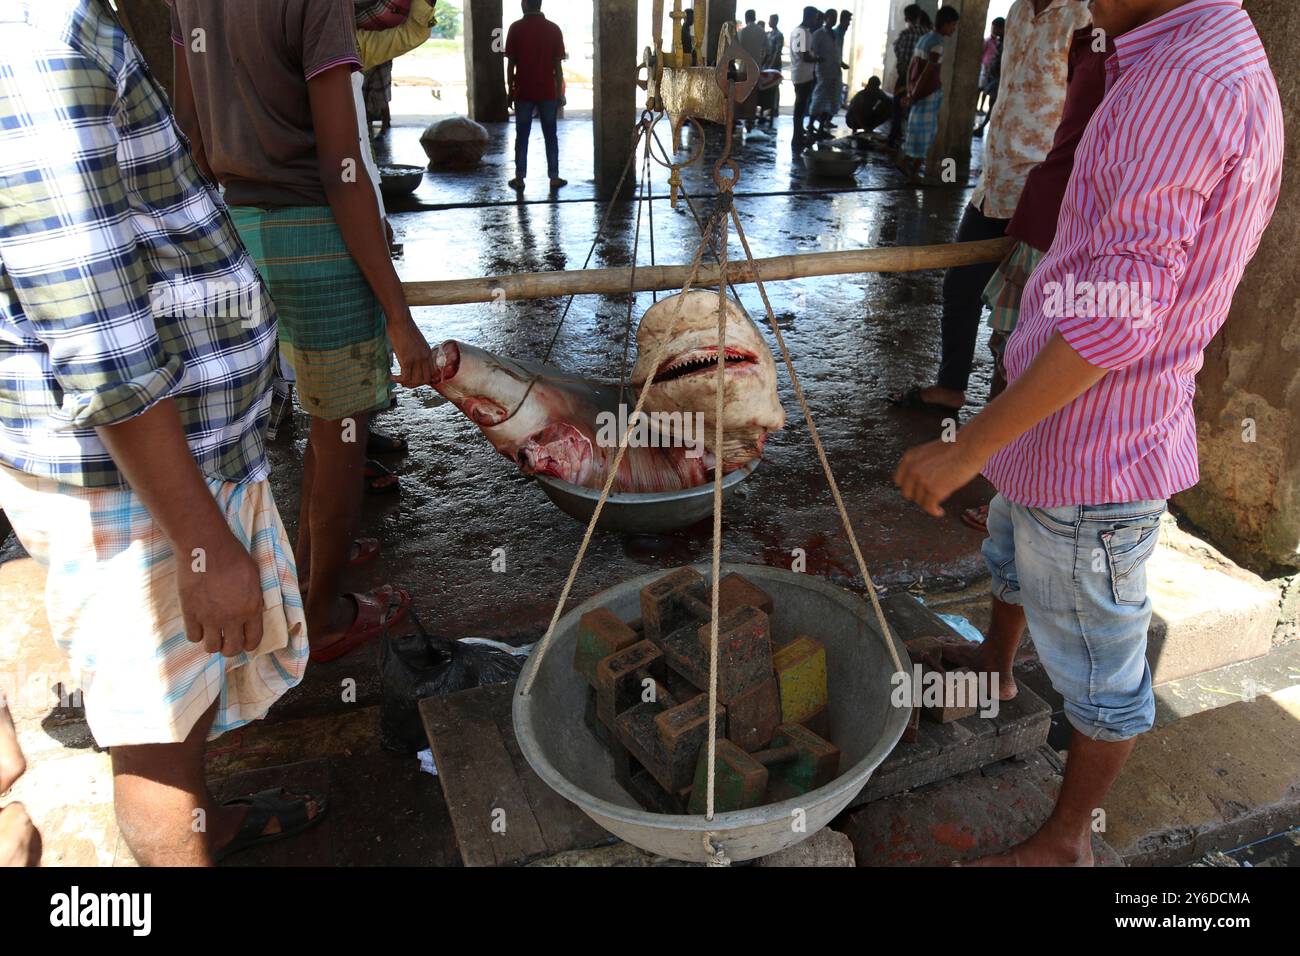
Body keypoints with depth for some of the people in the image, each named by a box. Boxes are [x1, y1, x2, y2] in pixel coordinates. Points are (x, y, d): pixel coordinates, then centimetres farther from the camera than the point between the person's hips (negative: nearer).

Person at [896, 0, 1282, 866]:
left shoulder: (1187, 82, -25)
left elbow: (1118, 316, -30)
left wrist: (970, 448, -27)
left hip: (1092, 453, -10)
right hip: (1058, 432, 10)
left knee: (1100, 665, 9)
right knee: (1011, 560, 33)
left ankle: (1066, 844, 30)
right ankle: (995, 672, 61)